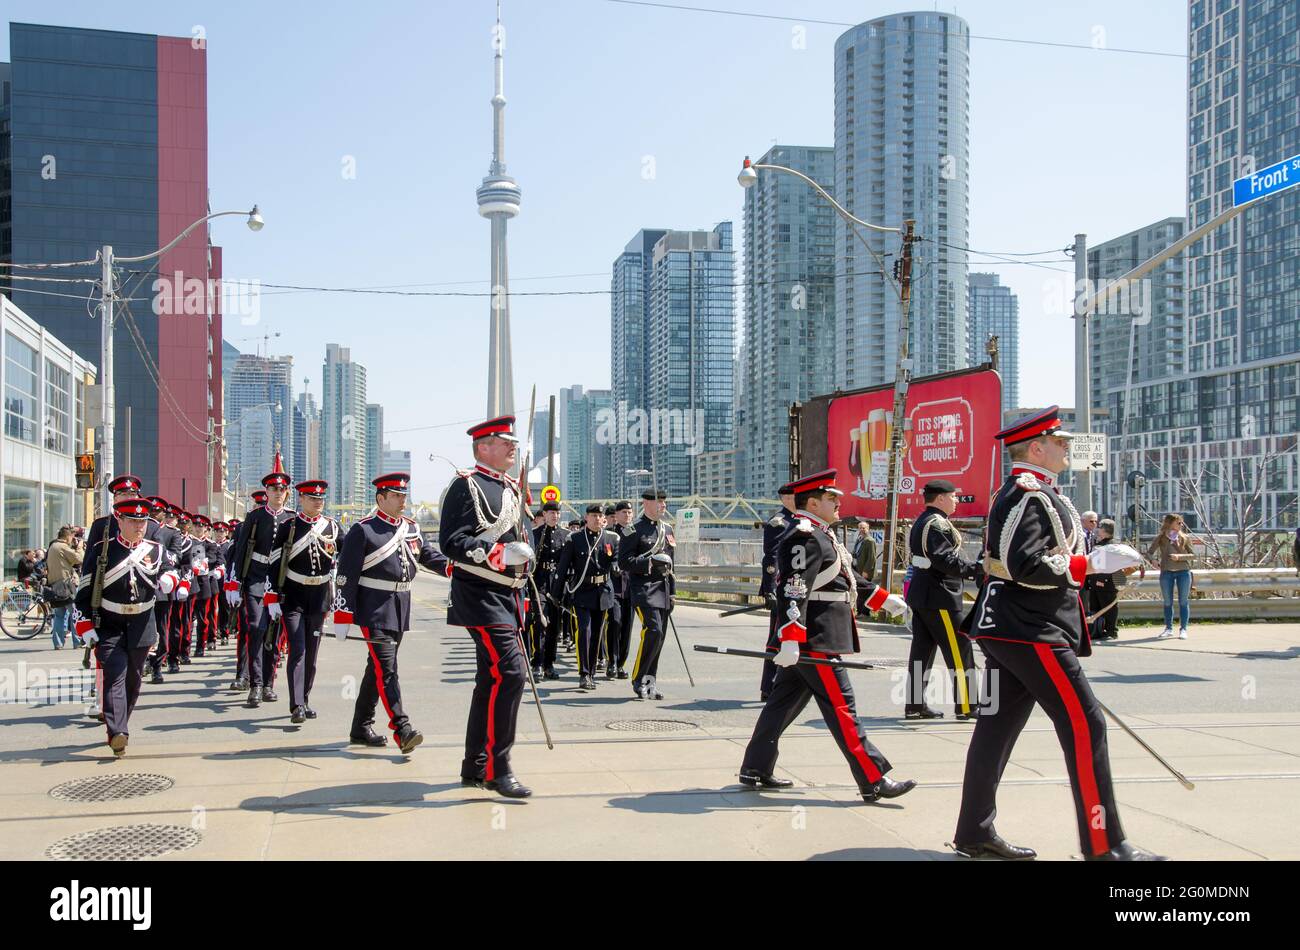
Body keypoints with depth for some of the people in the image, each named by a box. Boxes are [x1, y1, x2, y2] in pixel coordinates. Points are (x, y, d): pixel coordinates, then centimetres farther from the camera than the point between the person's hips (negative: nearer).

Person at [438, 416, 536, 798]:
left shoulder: (511, 489, 17)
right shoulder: (465, 486, -9)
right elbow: (450, 542, -17)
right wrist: (500, 553, -27)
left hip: (506, 597, 9)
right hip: (480, 596, -9)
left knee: (491, 680, 12)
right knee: (510, 673, -17)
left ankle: (474, 767, 22)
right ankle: (497, 769, -10)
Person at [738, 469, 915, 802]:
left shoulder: (819, 535, 19)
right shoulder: (804, 537, -16)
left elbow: (844, 578, 29)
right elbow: (793, 591, -25)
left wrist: (884, 599, 30)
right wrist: (790, 640, -31)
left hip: (805, 639, 11)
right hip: (815, 640, -11)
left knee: (785, 702, 13)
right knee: (840, 706, -6)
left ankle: (755, 770, 20)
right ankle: (874, 781, -1)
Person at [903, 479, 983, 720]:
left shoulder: (921, 521, 15)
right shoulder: (938, 524, -16)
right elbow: (947, 560, -24)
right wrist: (978, 569, -18)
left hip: (920, 594, 10)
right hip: (939, 596, -10)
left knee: (922, 649, 10)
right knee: (960, 651, -2)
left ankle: (914, 705, 12)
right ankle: (967, 706, 3)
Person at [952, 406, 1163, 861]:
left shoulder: (1025, 492, 19)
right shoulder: (1030, 495, -15)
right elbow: (1027, 566, -25)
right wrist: (1095, 560, -20)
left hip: (1012, 630, 10)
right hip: (1030, 633, -10)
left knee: (999, 725, 10)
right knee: (1085, 724, -7)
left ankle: (975, 833, 15)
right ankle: (1103, 844, -3)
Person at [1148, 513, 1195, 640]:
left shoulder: (1185, 538, 5)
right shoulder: (1161, 538, 4)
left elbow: (1193, 555, 3)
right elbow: (1149, 552, 6)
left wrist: (1180, 556, -13)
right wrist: (1154, 560, -14)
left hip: (1183, 571, 0)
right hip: (1166, 572, 0)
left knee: (1183, 601, 2)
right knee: (1168, 602, 7)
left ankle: (1183, 629, 7)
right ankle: (1168, 628, 17)